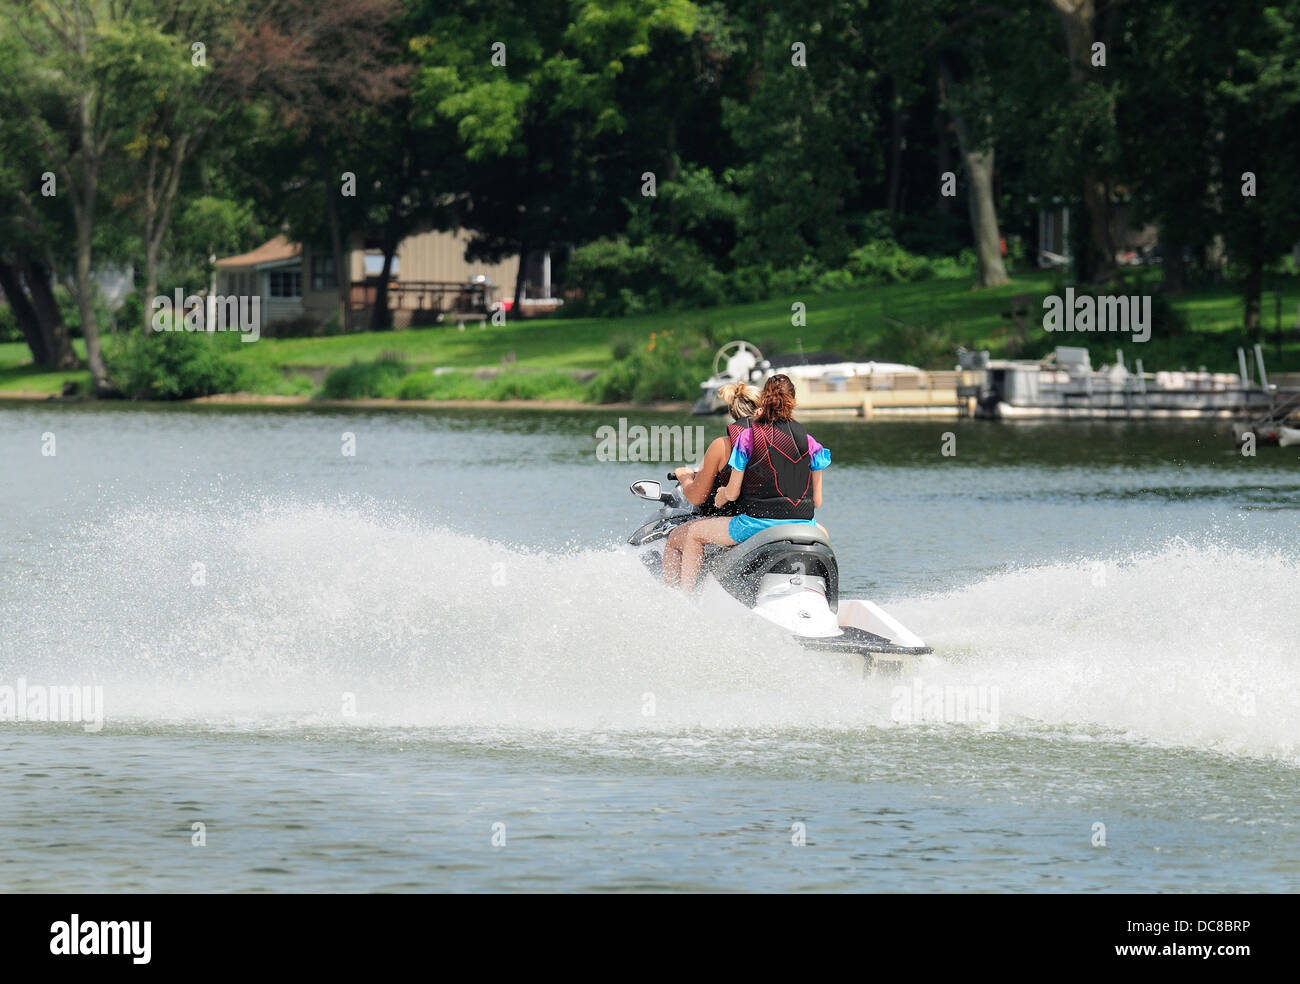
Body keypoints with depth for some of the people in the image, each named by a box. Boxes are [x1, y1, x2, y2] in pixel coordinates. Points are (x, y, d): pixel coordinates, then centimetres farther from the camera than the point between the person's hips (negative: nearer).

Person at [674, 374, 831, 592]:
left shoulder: (748, 436, -3)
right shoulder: (811, 443, 5)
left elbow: (732, 493, -1)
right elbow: (817, 501, 9)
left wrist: (720, 496, 23)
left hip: (757, 521, -3)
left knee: (693, 532, 17)